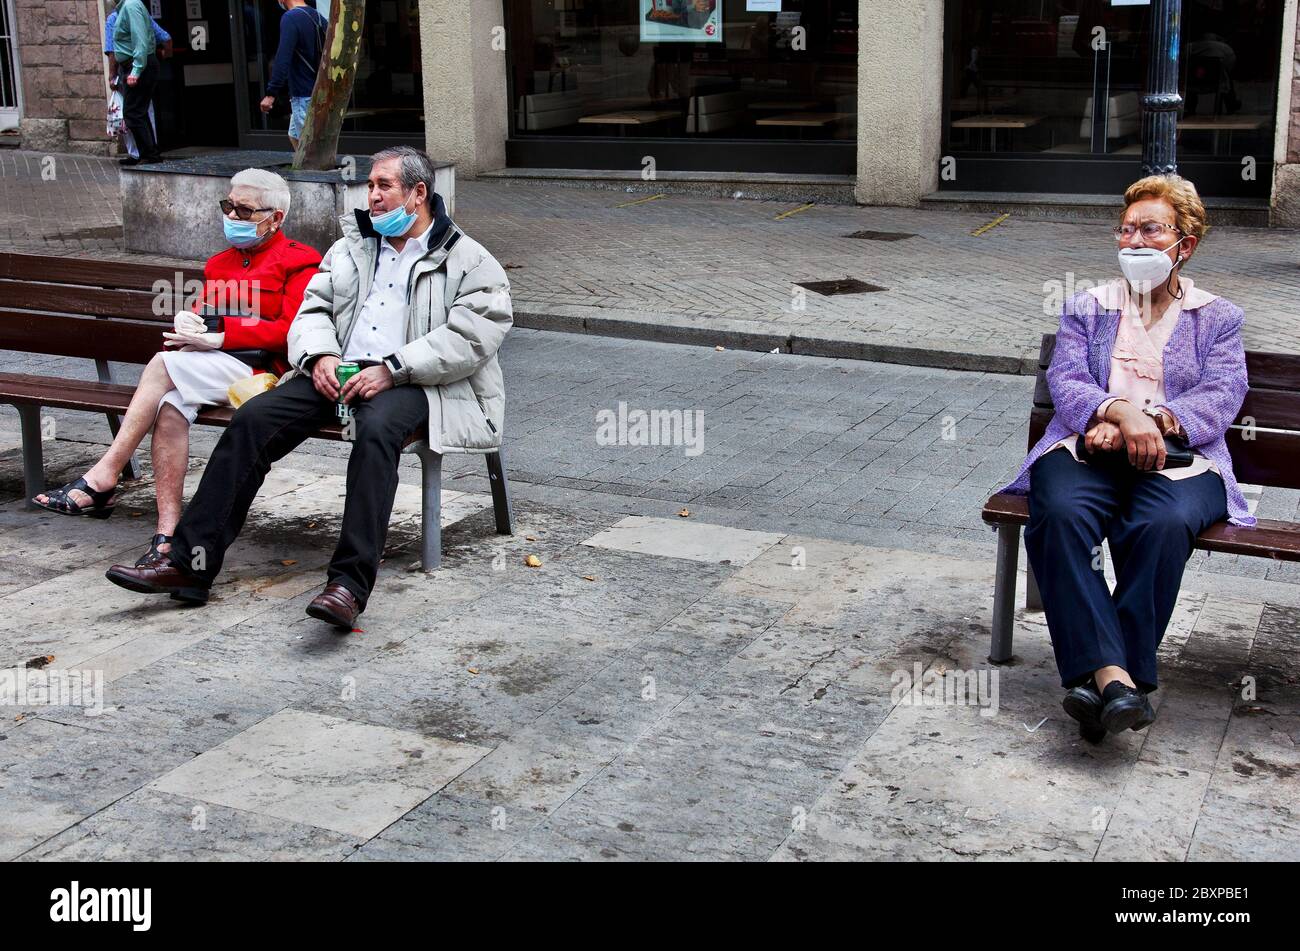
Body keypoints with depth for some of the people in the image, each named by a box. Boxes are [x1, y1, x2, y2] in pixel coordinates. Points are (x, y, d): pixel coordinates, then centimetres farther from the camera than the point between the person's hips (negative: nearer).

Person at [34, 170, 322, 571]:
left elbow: (289, 331, -9)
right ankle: (167, 533, -32)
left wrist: (216, 338, -14)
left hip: (259, 370, -6)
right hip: (205, 370, 6)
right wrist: (185, 325, -3)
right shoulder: (219, 264, 28)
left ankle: (102, 478, -24)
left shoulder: (299, 262, 4)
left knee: (163, 365, -27)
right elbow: (201, 320, 23)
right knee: (170, 407, -28)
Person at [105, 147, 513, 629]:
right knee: (252, 419, -17)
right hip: (337, 373, 5)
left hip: (412, 385, -5)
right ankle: (191, 562, -17)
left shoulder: (469, 260, 4)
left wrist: (393, 370, -19)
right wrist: (320, 356, -6)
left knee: (376, 428, -39)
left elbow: (472, 336, -10)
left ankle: (350, 584, -42)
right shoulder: (351, 247, 24)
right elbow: (312, 310, 18)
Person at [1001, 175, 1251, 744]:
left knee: (1164, 524, -37)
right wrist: (1119, 411, -17)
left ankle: (1097, 677, -38)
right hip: (1085, 448, 1)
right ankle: (1113, 676, -44)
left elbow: (1221, 397, 4)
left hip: (1177, 456, 0)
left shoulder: (1218, 318, 21)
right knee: (1062, 514, -35)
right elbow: (1066, 381, 6)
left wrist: (1152, 420, -16)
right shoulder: (1086, 308, 24)